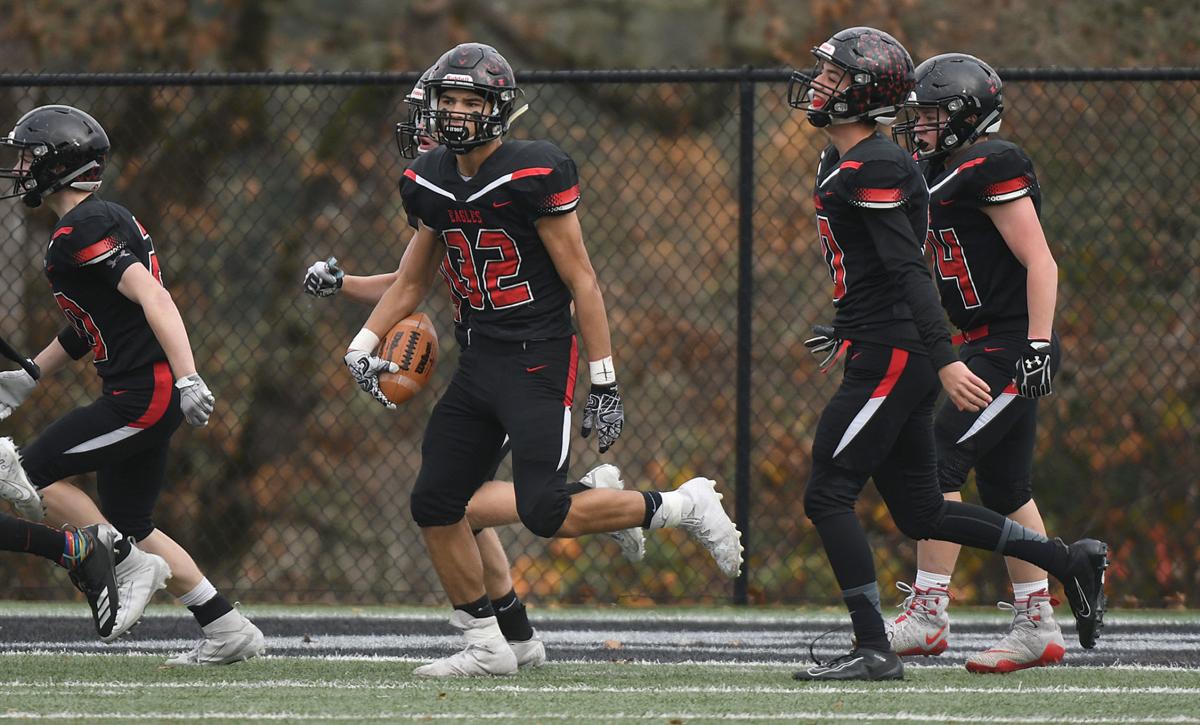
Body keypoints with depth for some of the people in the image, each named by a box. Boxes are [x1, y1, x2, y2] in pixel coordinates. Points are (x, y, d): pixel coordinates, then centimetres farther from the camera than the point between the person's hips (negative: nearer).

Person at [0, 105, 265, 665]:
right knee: (130, 525, 14)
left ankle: (131, 566, -3)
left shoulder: (83, 231, -14)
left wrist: (188, 378, -32)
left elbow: (152, 298, -24)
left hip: (144, 394, -10)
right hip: (147, 393, 10)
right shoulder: (102, 220, 18)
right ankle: (228, 632, 13)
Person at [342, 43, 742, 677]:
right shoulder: (431, 183, 7)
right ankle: (486, 645, 16)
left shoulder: (533, 176, -15)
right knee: (433, 506, 5)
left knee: (545, 513, -16)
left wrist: (604, 386, -14)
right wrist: (362, 345, 5)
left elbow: (581, 282, -12)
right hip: (477, 365, 7)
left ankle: (682, 507, 3)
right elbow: (412, 281, 20)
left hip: (538, 363, -7)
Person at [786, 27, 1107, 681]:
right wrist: (849, 328, 37)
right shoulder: (840, 160, 15)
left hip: (891, 356, -10)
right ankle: (1069, 560, 19)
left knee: (828, 494, -7)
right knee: (919, 512, 13)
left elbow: (907, 270, -23)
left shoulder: (873, 169, -16)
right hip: (889, 354, 10)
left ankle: (874, 649, -5)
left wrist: (944, 359, -27)